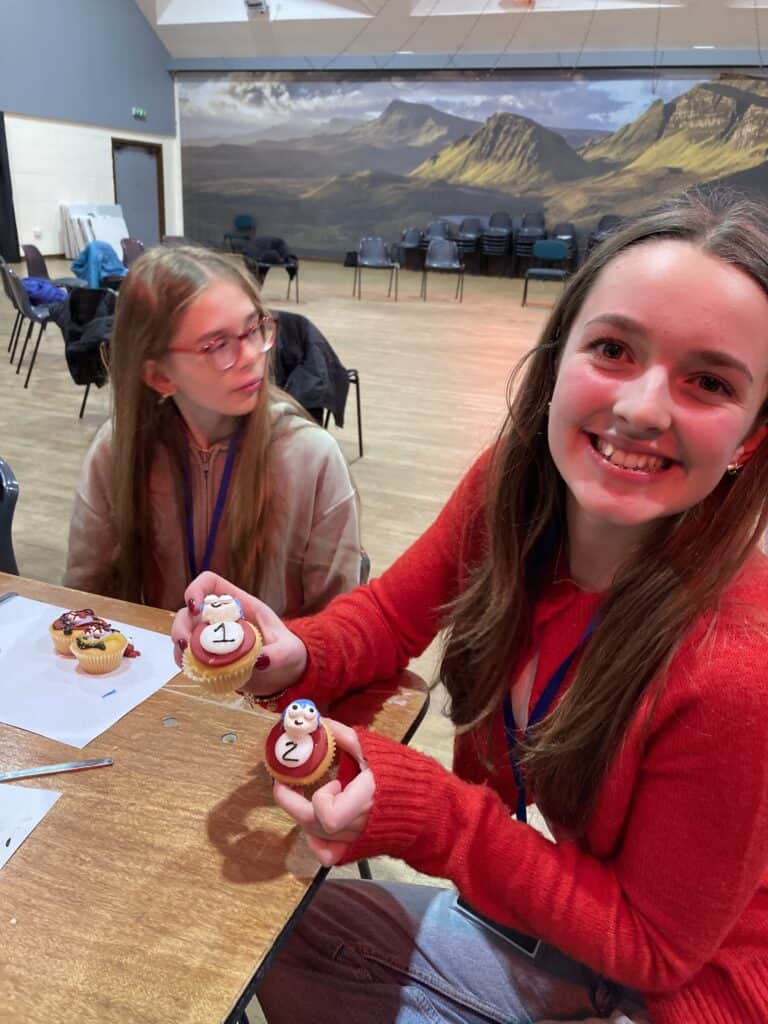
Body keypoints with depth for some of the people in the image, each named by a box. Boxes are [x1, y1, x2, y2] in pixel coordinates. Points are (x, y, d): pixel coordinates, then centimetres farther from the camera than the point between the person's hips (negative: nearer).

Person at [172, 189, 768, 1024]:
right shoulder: (511, 484, -22)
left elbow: (655, 947, -21)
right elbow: (393, 612, -5)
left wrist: (428, 816, -33)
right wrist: (292, 658, -26)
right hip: (530, 914, 4)